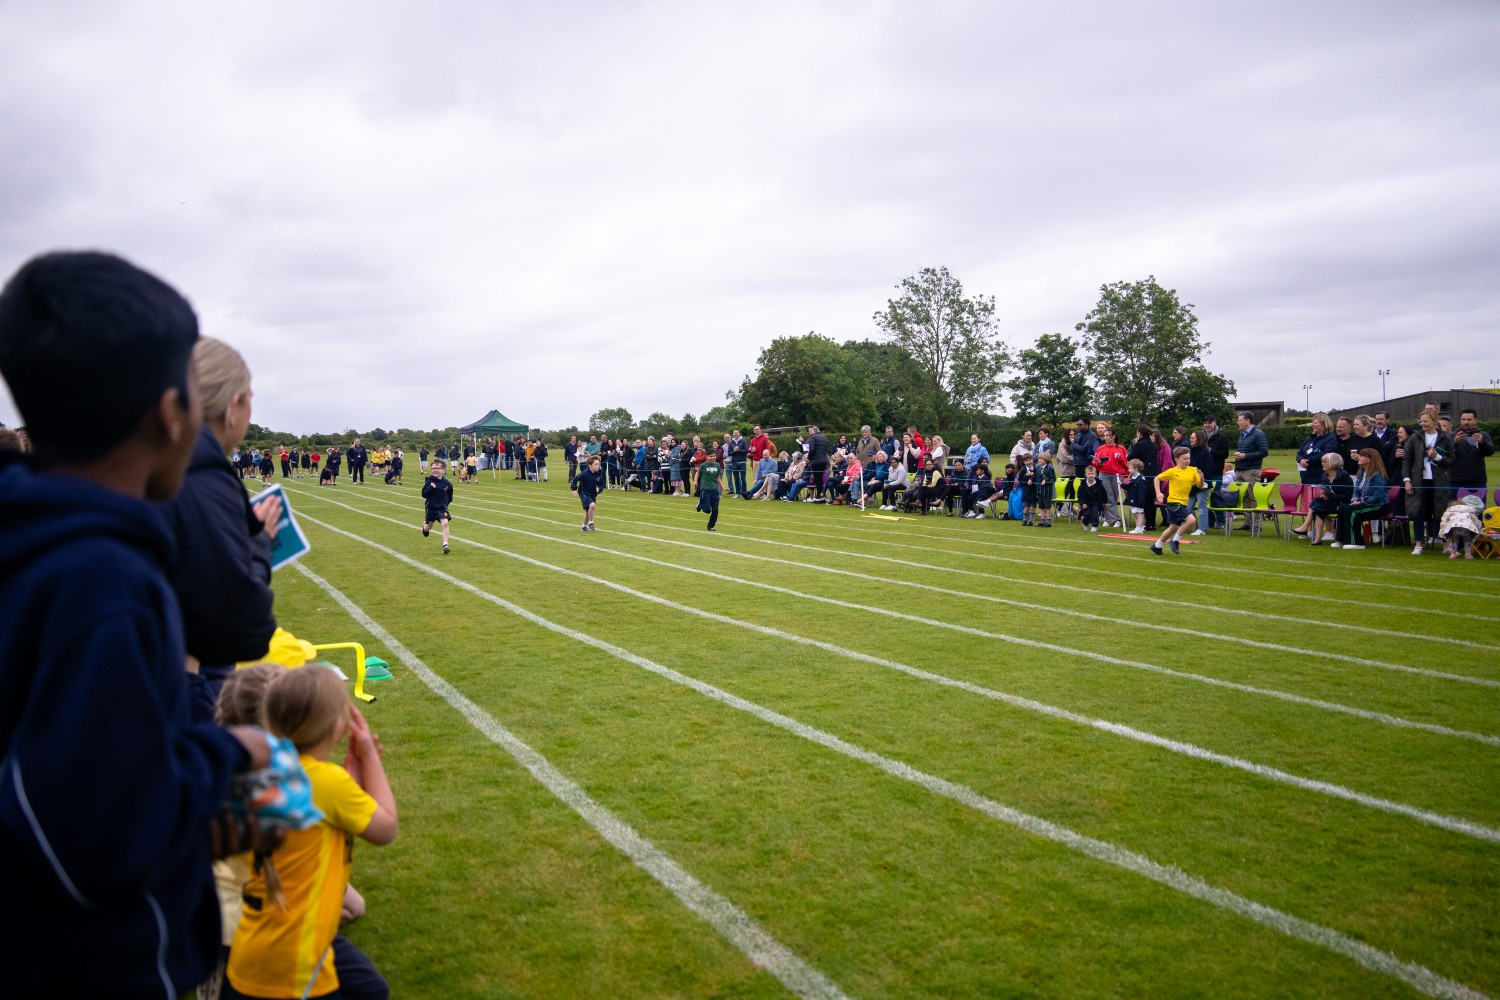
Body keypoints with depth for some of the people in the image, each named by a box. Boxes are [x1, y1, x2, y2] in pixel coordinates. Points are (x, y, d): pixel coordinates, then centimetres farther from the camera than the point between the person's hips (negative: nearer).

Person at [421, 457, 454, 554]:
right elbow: (424, 494, -14)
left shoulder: (447, 484, -6)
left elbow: (450, 498, 7)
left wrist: (445, 504, -5)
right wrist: (431, 488, -27)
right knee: (428, 528, 17)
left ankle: (445, 545, -21)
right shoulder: (429, 480, -10)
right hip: (430, 508, 1)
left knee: (445, 523, -22)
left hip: (442, 508, -1)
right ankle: (424, 525, 56)